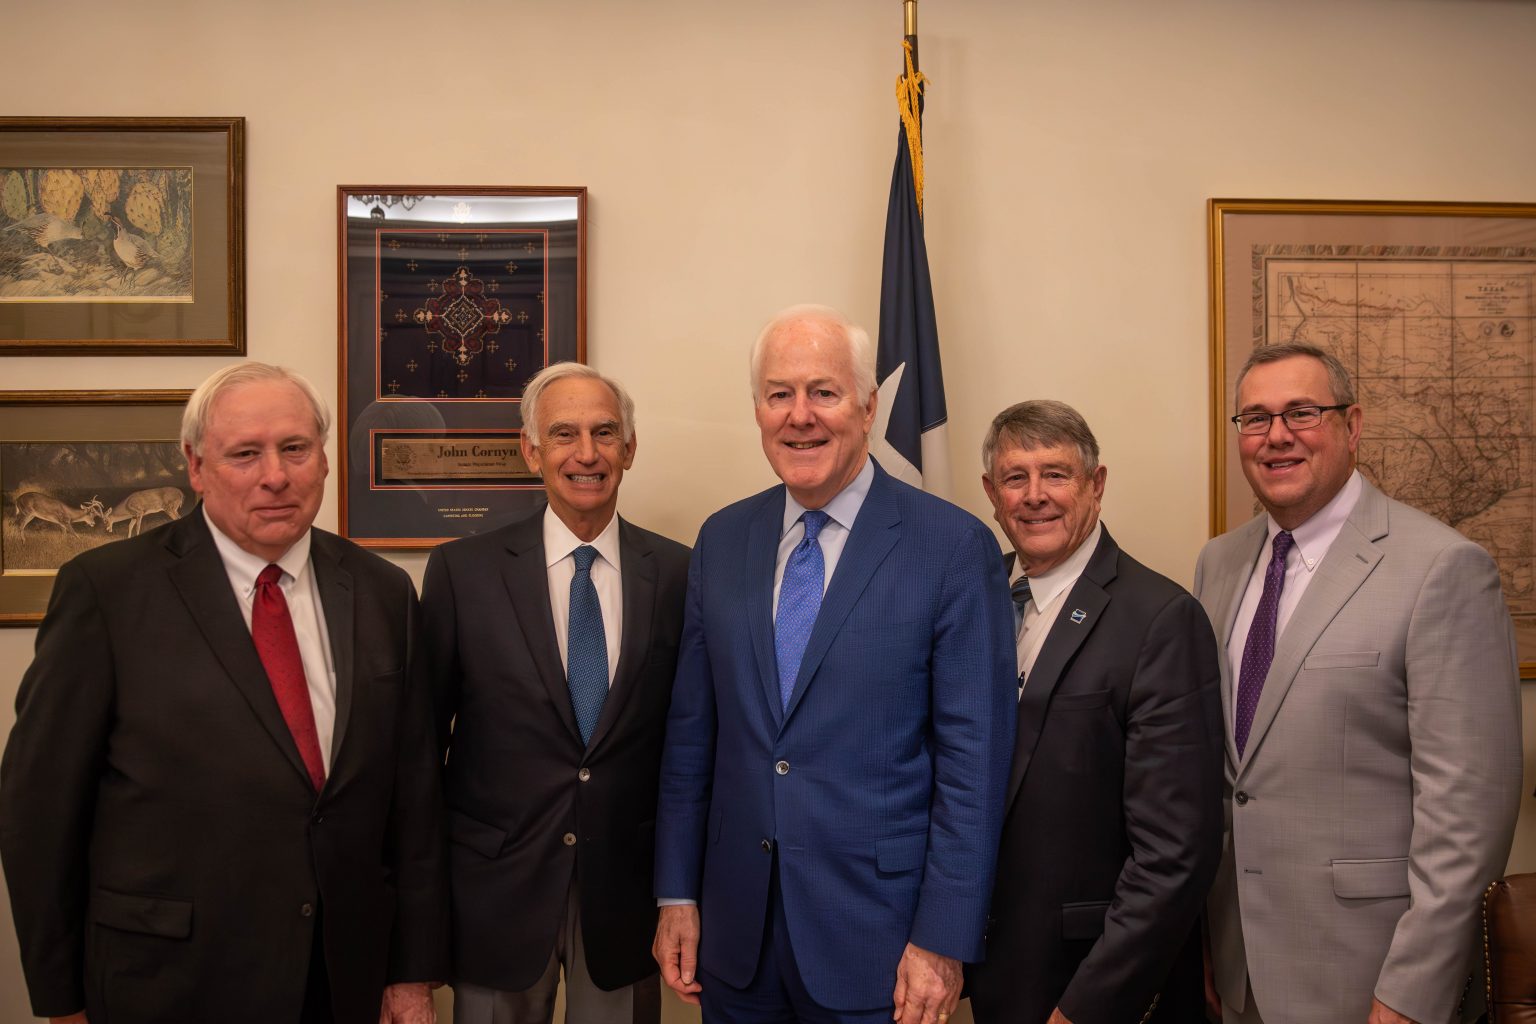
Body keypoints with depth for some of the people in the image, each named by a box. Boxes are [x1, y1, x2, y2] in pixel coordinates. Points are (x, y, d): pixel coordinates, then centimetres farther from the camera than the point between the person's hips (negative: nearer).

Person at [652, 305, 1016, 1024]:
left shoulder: (954, 547, -10)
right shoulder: (722, 541, 3)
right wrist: (677, 894, 7)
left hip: (875, 939, -3)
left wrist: (943, 942, -10)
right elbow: (692, 729, 7)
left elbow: (973, 757, -10)